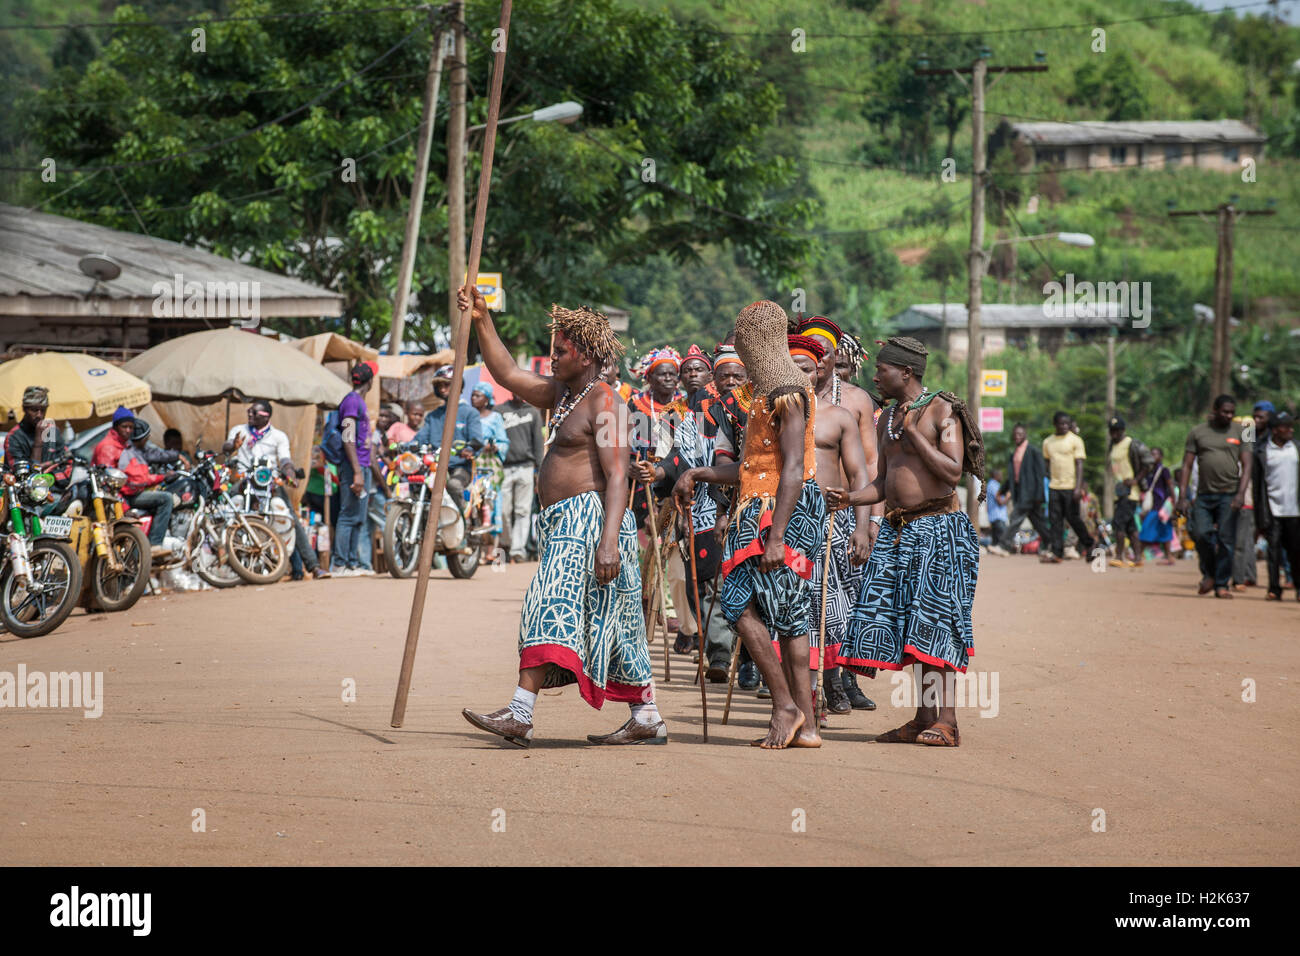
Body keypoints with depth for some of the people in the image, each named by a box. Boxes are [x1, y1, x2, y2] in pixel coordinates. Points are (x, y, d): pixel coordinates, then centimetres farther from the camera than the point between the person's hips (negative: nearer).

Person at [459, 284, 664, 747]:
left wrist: (608, 540, -29)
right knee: (611, 623, 10)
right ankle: (647, 718, 14)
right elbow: (507, 373, 27)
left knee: (553, 605, -19)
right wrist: (482, 322, 19)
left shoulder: (604, 403, -11)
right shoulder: (563, 395, 17)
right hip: (566, 521, 10)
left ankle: (520, 713, -28)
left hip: (589, 518, -10)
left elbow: (617, 476, -20)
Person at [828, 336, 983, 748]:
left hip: (937, 528, -8)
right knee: (908, 625, 3)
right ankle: (924, 719, 7)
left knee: (933, 620, -12)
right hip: (897, 529, 8)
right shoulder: (890, 417, 17)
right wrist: (850, 497, 4)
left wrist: (913, 432, -16)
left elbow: (952, 471, -16)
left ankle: (945, 721, -13)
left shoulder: (941, 410, -6)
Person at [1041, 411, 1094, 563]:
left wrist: (1078, 488, -15)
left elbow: (1079, 465, -7)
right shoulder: (1047, 442, 11)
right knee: (1055, 520, -1)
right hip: (1054, 487, 4)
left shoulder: (1075, 440, -3)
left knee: (1073, 518, -3)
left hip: (1071, 487, -4)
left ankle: (1088, 545, 16)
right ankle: (1057, 553, 0)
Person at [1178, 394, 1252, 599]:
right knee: (1201, 534, -11)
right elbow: (1187, 465, 8)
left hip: (1229, 495, -1)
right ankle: (1209, 574, 13)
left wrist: (1241, 494, -11)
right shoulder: (1197, 432, 8)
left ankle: (1221, 584, 4)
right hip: (1204, 495, 1)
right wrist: (1182, 496, -1)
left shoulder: (1240, 432, 6)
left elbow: (1246, 465, 2)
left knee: (1226, 540, -5)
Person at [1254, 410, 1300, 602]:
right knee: (1274, 548, -5)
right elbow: (1257, 485, 3)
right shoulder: (1261, 451, 1)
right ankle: (1274, 589, -2)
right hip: (1273, 510, -2)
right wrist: (1259, 517, 0)